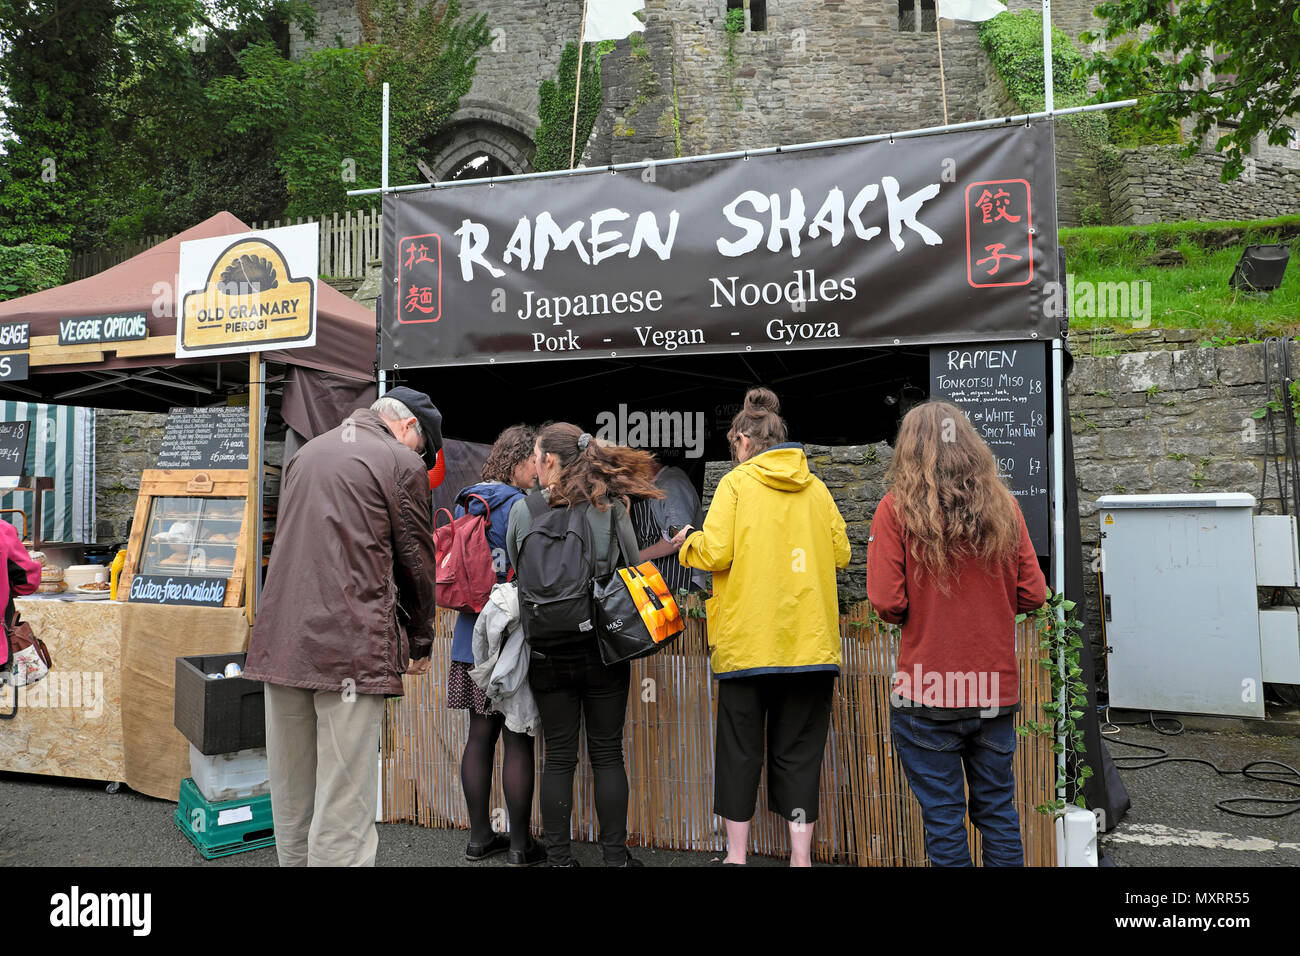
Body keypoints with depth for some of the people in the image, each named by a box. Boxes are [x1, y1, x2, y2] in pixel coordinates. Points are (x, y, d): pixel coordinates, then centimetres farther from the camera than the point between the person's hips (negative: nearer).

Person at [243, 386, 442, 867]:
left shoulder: (306, 452, 20)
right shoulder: (402, 462, -1)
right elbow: (417, 562, 2)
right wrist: (420, 642, 16)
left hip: (281, 641, 7)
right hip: (352, 645, -7)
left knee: (289, 798, 17)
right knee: (343, 807, -2)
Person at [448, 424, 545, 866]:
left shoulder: (465, 503, 11)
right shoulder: (519, 505, -12)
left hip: (471, 636, 7)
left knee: (481, 734, 13)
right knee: (519, 739, 2)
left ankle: (479, 837, 22)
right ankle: (520, 844, 11)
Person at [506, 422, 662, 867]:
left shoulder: (523, 511, -4)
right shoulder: (611, 506, -5)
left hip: (547, 653, 0)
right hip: (603, 647, 0)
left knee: (558, 757, 10)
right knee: (607, 754, 10)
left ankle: (559, 856, 17)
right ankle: (615, 854, 17)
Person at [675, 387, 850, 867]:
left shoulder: (737, 483, -5)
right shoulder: (815, 487, 7)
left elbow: (715, 553, -14)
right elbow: (841, 552, 8)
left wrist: (688, 542, 7)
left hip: (747, 639, -3)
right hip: (810, 642, 3)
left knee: (740, 748, 10)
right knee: (798, 750, 11)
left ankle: (736, 853, 20)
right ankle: (800, 854, 13)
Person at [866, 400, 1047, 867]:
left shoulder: (897, 508, -10)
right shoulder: (1002, 505, 0)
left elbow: (887, 603, -15)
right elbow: (1033, 594, 2)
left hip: (928, 694, -3)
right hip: (996, 689, 4)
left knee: (943, 816, 9)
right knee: (997, 808, 19)